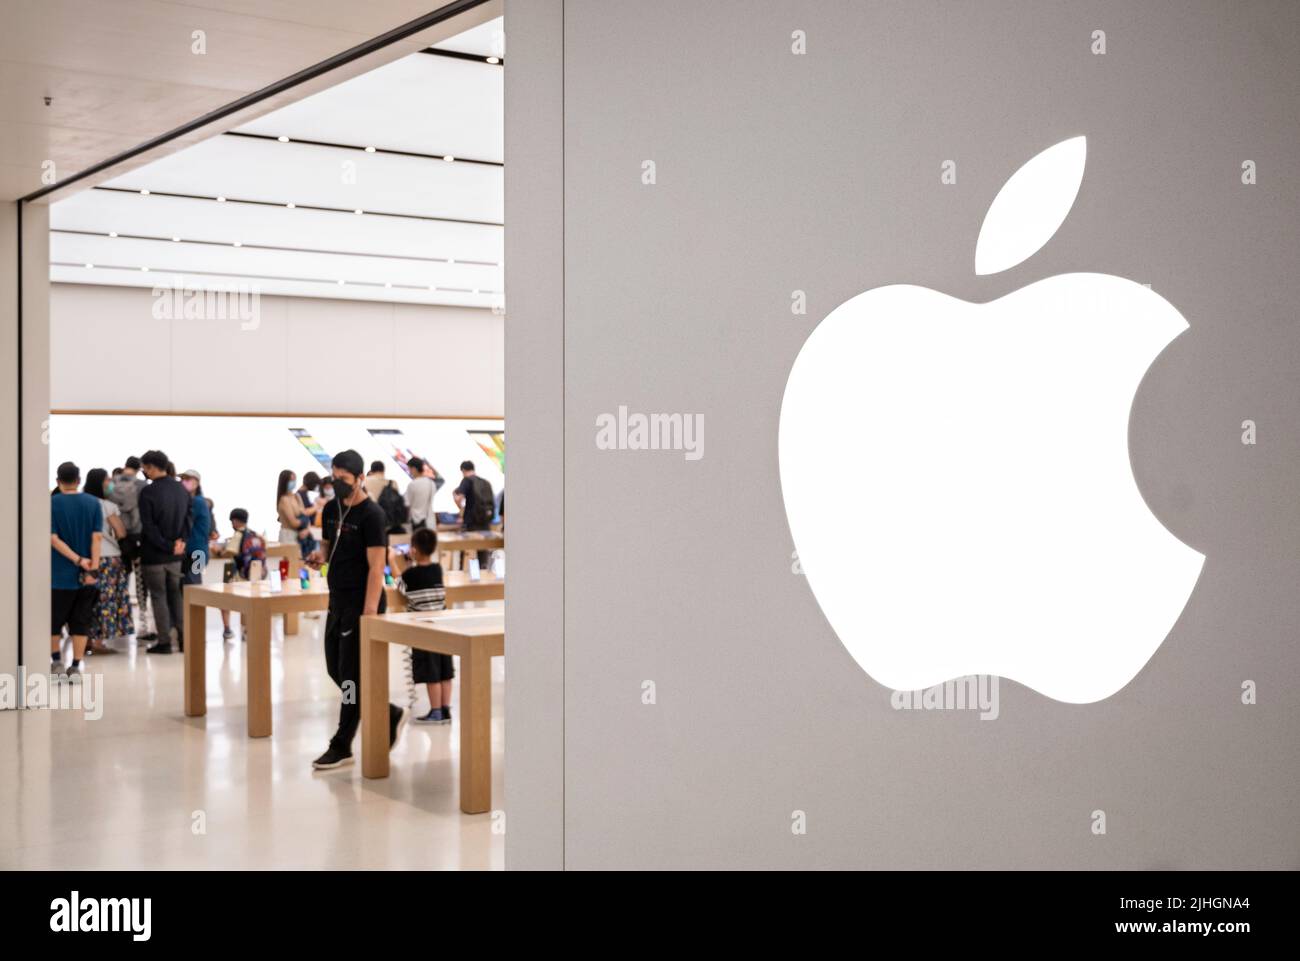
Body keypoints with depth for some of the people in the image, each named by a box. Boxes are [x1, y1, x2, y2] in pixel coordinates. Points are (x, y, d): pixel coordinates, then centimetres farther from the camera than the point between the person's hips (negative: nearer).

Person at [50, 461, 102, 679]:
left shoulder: (51, 504, -6)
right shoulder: (93, 503, -1)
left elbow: (53, 539, -12)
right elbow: (96, 538, -8)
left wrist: (78, 560, -12)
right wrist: (93, 567, -11)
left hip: (58, 573, -2)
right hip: (85, 575, 2)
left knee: (54, 619, 15)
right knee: (81, 622, 7)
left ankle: (56, 661, 19)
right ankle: (75, 667, 6)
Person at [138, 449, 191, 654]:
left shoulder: (148, 492, -16)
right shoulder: (181, 489, 4)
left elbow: (149, 527, -18)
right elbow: (188, 518, 6)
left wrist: (168, 546, -12)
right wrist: (181, 540, -3)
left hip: (154, 554, -5)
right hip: (175, 555, 5)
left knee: (158, 596, 3)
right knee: (176, 595, 14)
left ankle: (164, 641, 5)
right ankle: (183, 637, 13)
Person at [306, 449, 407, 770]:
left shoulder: (371, 514, -14)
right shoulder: (331, 509, 10)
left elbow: (376, 567, -17)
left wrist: (369, 614, -23)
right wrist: (320, 555, -3)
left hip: (361, 605, -9)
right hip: (337, 602, 9)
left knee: (351, 677, -3)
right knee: (336, 671, 13)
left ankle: (341, 747, 7)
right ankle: (390, 715, 25)